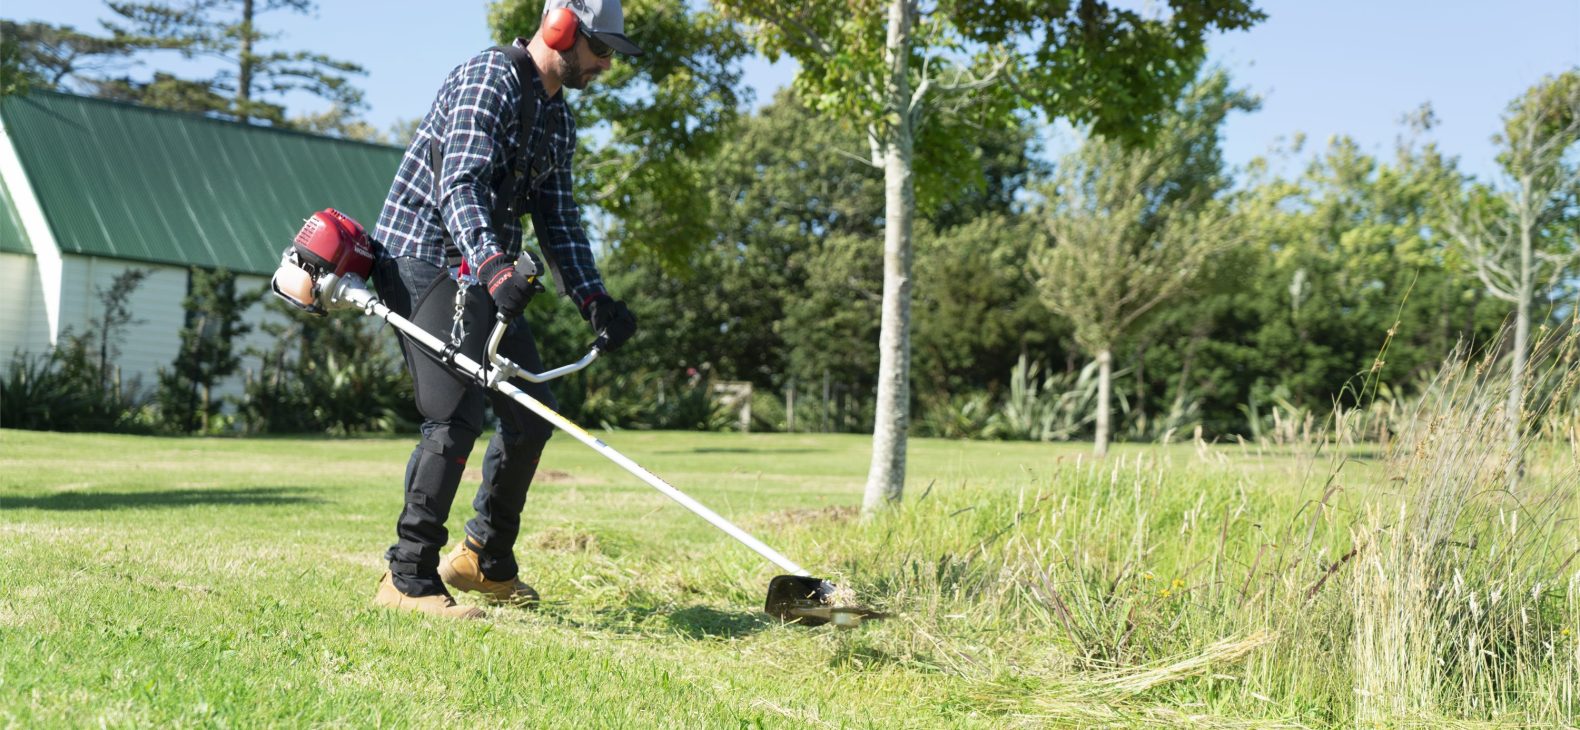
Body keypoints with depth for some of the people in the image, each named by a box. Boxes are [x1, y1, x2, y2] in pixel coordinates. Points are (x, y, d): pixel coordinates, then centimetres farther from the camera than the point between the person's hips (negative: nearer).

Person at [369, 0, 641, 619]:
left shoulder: (558, 120, 16)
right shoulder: (490, 79, -14)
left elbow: (558, 218, 18)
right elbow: (460, 186, -27)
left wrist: (594, 300, 5)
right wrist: (495, 266, -43)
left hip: (485, 276, 10)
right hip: (423, 260, -10)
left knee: (531, 414, 9)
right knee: (459, 416, -19)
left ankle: (486, 561, 24)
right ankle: (407, 580, -13)